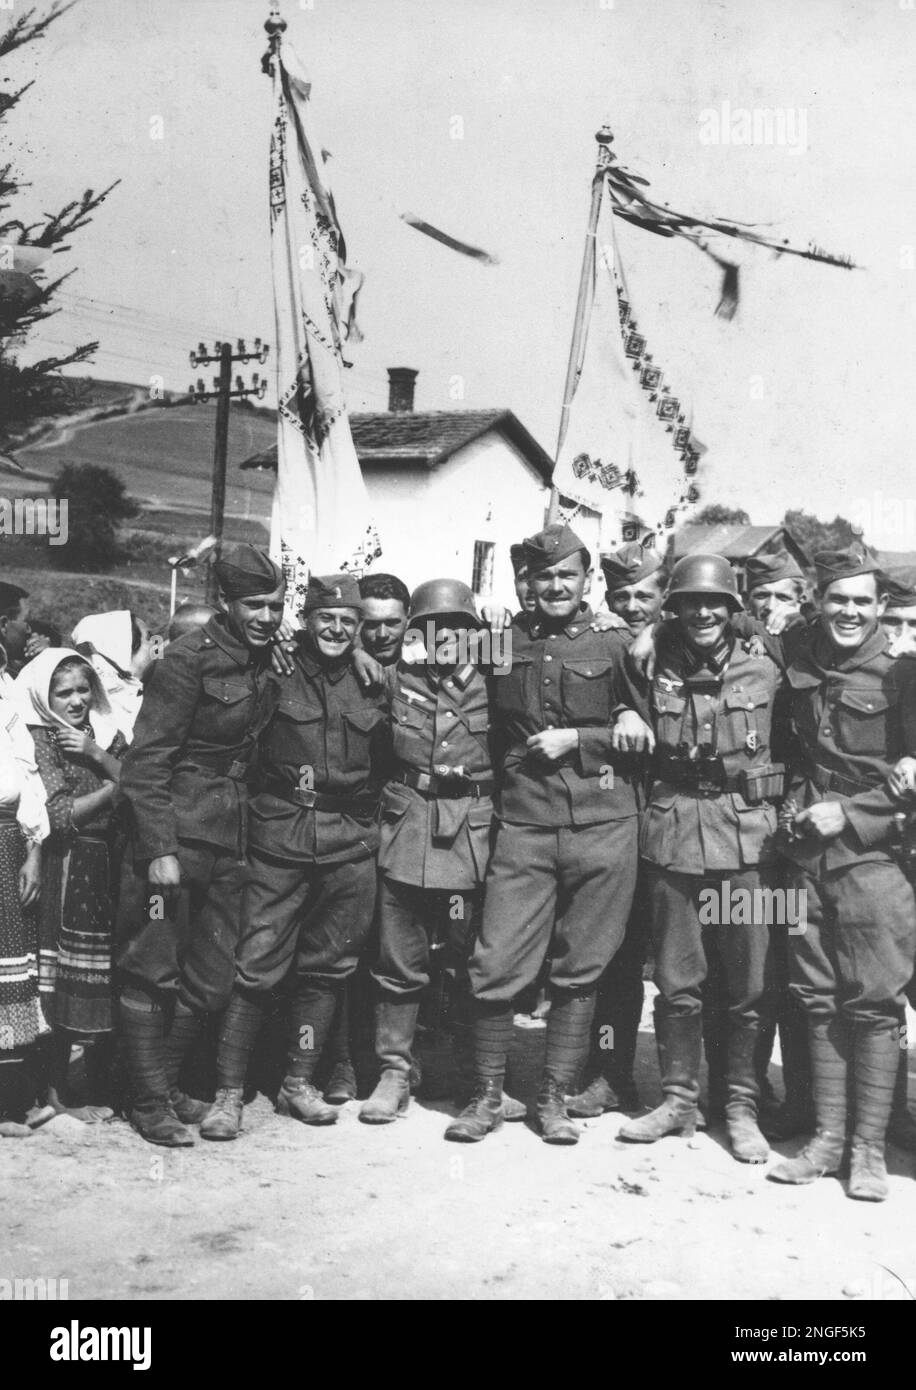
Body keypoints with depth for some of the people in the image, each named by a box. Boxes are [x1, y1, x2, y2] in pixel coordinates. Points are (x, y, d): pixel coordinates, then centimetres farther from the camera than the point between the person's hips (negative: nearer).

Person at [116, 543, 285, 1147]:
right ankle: (151, 1104, 18)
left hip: (229, 844, 7)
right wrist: (159, 850, -19)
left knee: (212, 983, 12)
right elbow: (146, 761, -14)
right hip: (175, 840, -7)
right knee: (153, 975, 4)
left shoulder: (267, 666, 10)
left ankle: (165, 1085, 30)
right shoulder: (188, 659, -11)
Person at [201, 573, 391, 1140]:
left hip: (350, 843, 4)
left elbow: (385, 763, 19)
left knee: (326, 966, 10)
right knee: (257, 965, -4)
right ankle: (230, 1091, 6)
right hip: (280, 839, -3)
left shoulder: (371, 683, 11)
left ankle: (299, 1083, 23)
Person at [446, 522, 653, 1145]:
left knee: (580, 971, 7)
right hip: (524, 824, 1)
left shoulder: (613, 646, 6)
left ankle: (556, 1098, 20)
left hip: (602, 825, -1)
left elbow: (645, 737, 6)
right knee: (497, 964, -3)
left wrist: (575, 740, -7)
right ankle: (488, 1095, 14)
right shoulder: (506, 644, 10)